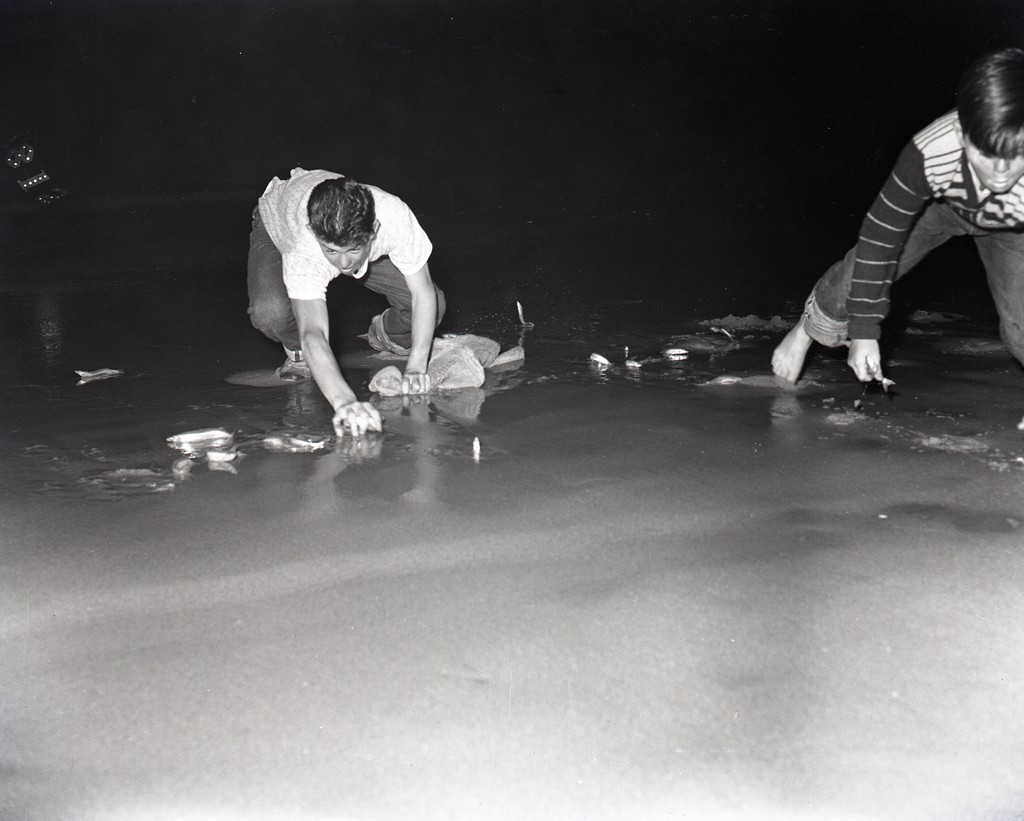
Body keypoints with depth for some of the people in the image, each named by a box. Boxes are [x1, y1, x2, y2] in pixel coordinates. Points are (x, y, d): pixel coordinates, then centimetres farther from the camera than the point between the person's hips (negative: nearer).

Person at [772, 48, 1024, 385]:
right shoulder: (929, 152, -43)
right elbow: (880, 239, -31)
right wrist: (864, 331, -26)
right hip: (939, 202, 1)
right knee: (858, 275, -4)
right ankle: (807, 330, 27)